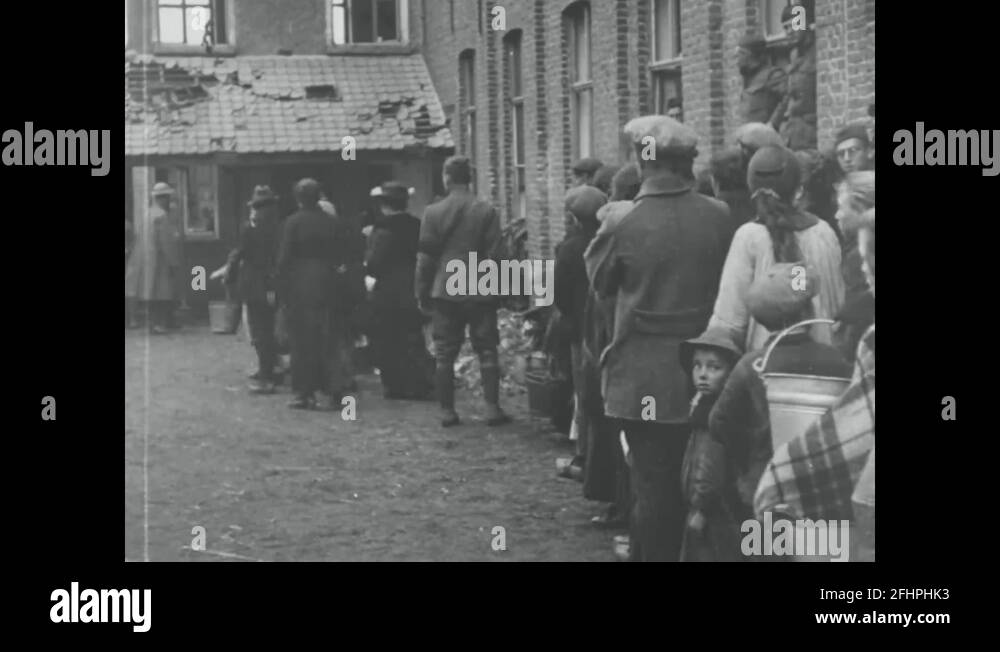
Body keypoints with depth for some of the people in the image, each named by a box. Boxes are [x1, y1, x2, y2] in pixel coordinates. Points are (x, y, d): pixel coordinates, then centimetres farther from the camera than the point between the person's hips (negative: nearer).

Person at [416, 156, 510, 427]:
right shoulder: (487, 212, -4)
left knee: (444, 354, 7)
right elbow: (494, 255, -4)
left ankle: (447, 410, 6)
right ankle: (492, 408, 1)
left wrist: (423, 295, 8)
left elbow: (425, 259, 1)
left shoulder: (432, 212, -2)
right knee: (487, 351, 6)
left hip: (444, 292, 0)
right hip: (480, 293, 0)